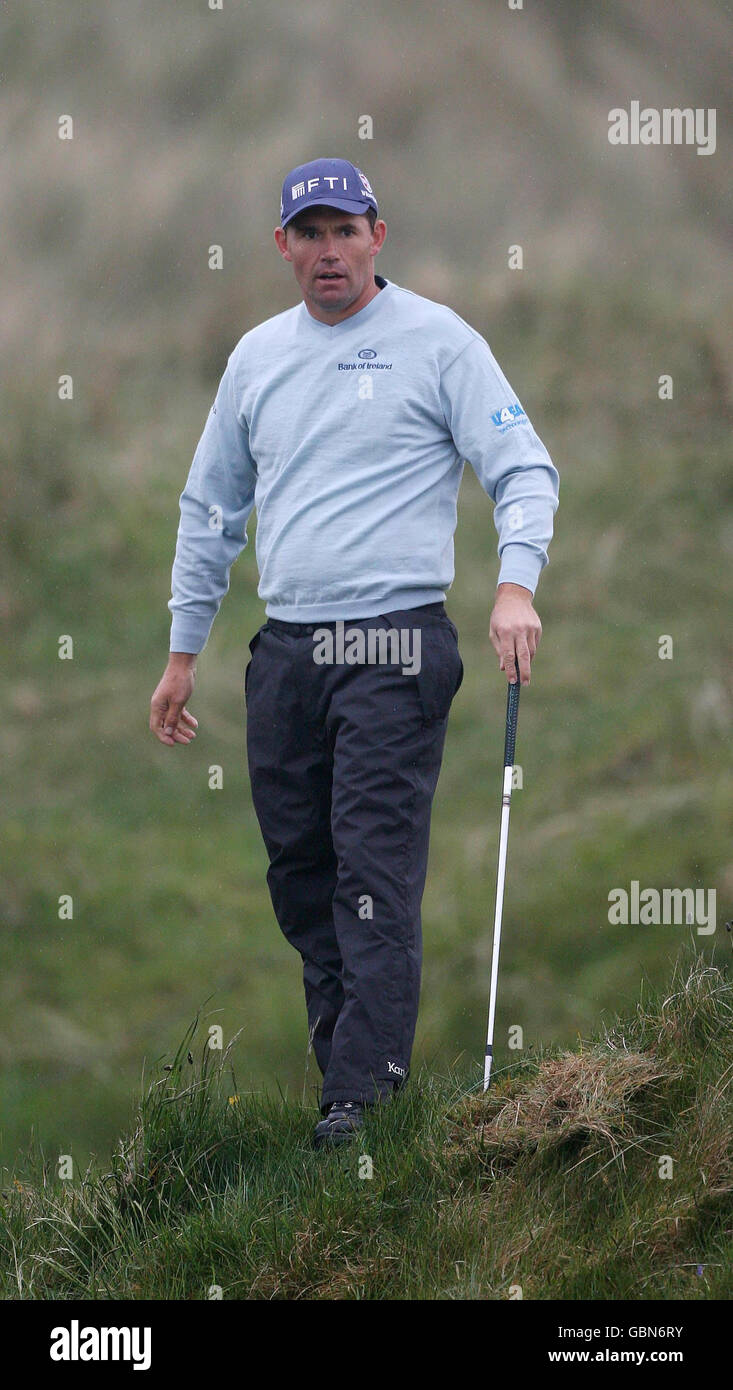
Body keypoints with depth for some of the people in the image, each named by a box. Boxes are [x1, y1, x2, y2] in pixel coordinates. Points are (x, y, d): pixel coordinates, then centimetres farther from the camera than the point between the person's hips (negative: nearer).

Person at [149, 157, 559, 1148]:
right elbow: (211, 507, 23)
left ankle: (364, 1086, -13)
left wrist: (516, 583, -22)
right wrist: (183, 652, 21)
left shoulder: (439, 342, -1)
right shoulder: (257, 357, 15)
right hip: (285, 650, 6)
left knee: (376, 867, -11)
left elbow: (524, 469, -5)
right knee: (297, 871, 9)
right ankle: (340, 1046, 20)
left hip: (396, 645, -6)